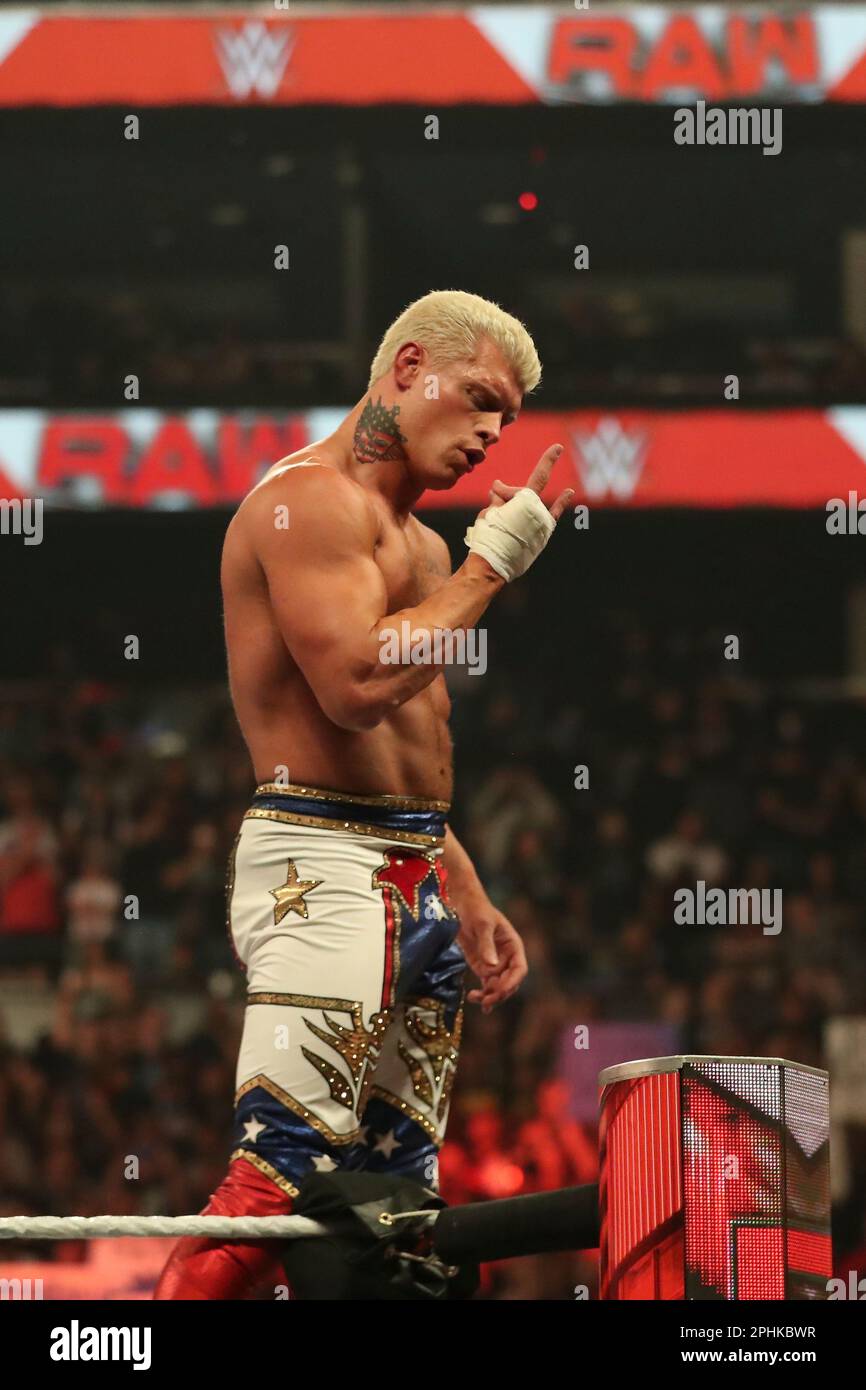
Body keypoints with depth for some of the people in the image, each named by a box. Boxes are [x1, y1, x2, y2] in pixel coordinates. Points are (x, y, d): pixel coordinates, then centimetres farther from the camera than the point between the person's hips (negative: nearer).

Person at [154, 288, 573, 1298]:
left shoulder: (413, 538, 23)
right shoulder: (312, 497, -8)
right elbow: (357, 686, -21)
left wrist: (469, 903, 24)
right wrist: (490, 564, -12)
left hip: (414, 879, 10)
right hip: (324, 872, -10)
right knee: (282, 1175, -20)